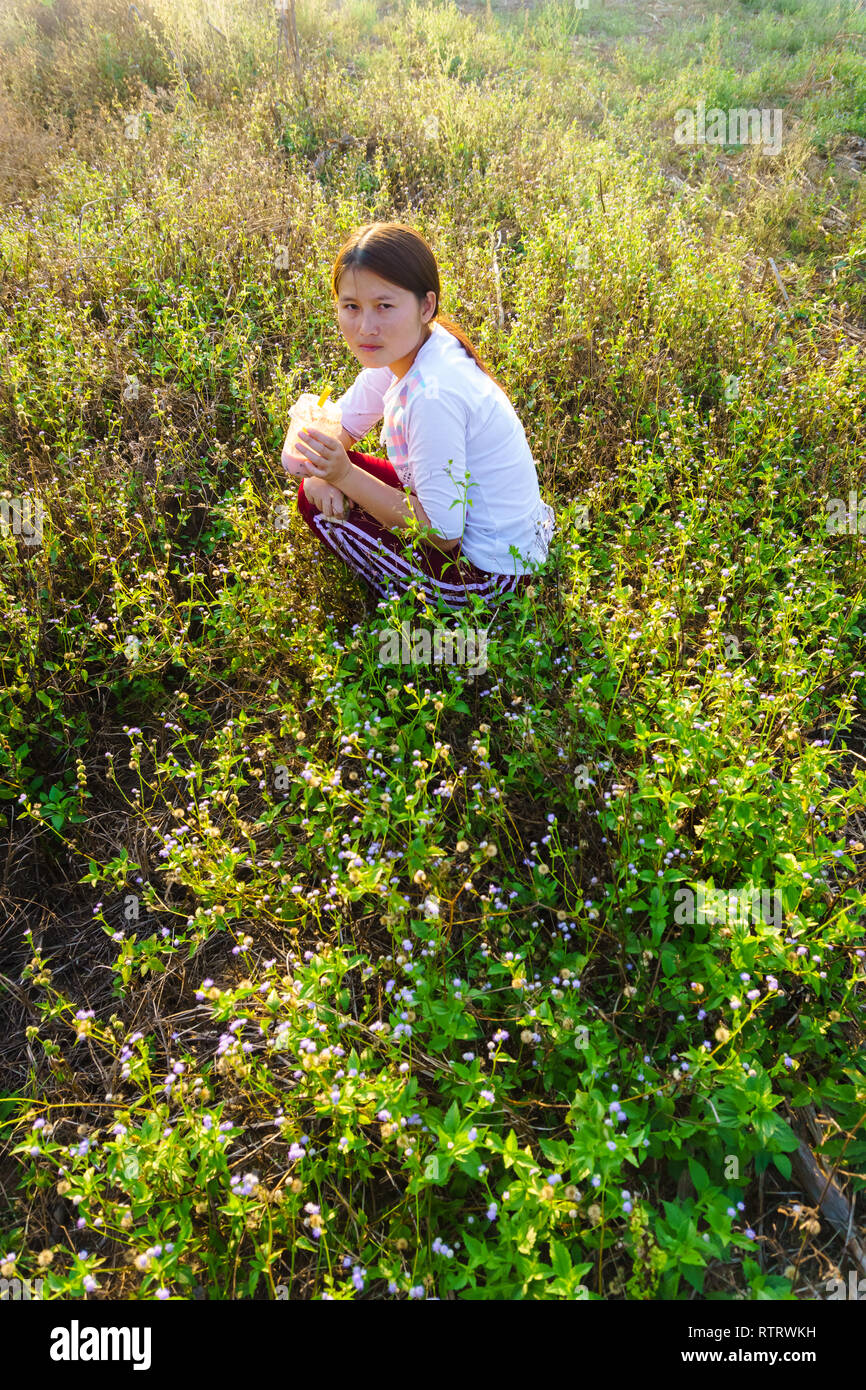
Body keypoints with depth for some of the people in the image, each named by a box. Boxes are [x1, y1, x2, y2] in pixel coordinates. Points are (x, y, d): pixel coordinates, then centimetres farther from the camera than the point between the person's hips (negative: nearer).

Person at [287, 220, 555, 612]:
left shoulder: (433, 395, -30)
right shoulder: (399, 351, -3)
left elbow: (443, 533, -27)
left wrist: (344, 476, -27)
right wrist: (323, 470, -12)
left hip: (488, 574, -9)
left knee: (317, 505, -7)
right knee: (318, 489, 6)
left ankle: (422, 607, 5)